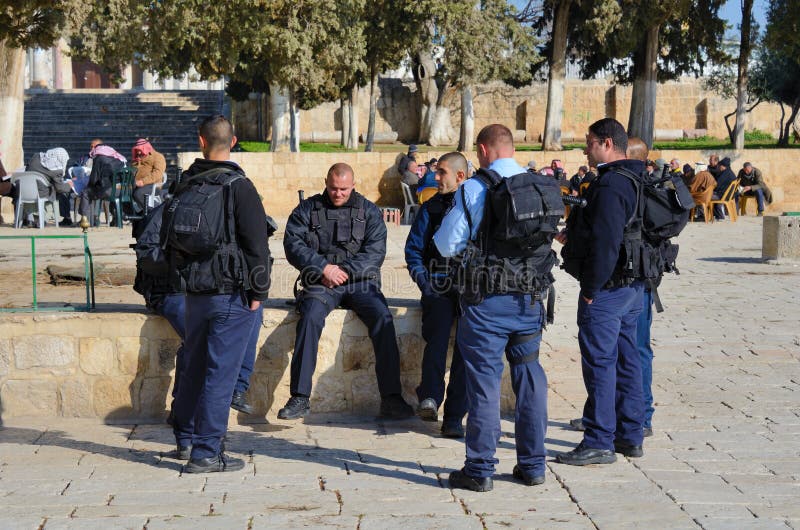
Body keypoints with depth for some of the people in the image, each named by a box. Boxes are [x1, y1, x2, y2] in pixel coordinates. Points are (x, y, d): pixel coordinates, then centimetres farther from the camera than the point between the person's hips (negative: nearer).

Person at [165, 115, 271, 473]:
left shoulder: (186, 185, 6)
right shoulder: (237, 186, -11)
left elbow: (172, 241, 14)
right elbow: (256, 243, -13)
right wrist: (258, 292, -5)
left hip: (196, 292, 6)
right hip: (232, 293, -6)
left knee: (195, 364, 20)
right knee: (220, 371, -2)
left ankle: (185, 435, 34)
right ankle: (206, 452, -1)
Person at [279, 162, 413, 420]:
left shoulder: (369, 211, 12)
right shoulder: (307, 209, 12)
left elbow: (375, 252, 1)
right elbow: (293, 245, 0)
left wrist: (345, 271, -12)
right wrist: (323, 268, -12)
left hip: (360, 281, 1)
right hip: (320, 283, 0)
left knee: (382, 317, -26)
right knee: (311, 316, -31)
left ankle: (391, 397, -24)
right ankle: (300, 397, -29)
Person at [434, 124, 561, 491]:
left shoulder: (475, 189, -10)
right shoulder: (544, 187, 5)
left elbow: (447, 245, -7)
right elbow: (547, 238, 13)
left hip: (488, 300, -5)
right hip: (531, 297, 5)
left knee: (484, 381, 2)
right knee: (529, 378, 13)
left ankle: (480, 469, 6)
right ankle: (533, 464, 19)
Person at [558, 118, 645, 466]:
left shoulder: (610, 184, -18)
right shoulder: (635, 180, 14)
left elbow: (606, 242, -24)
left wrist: (591, 289, -18)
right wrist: (574, 235, 15)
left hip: (607, 289, -10)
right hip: (632, 285, 10)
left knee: (599, 362, -5)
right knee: (626, 358, 14)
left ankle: (599, 443, 0)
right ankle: (629, 436, 22)